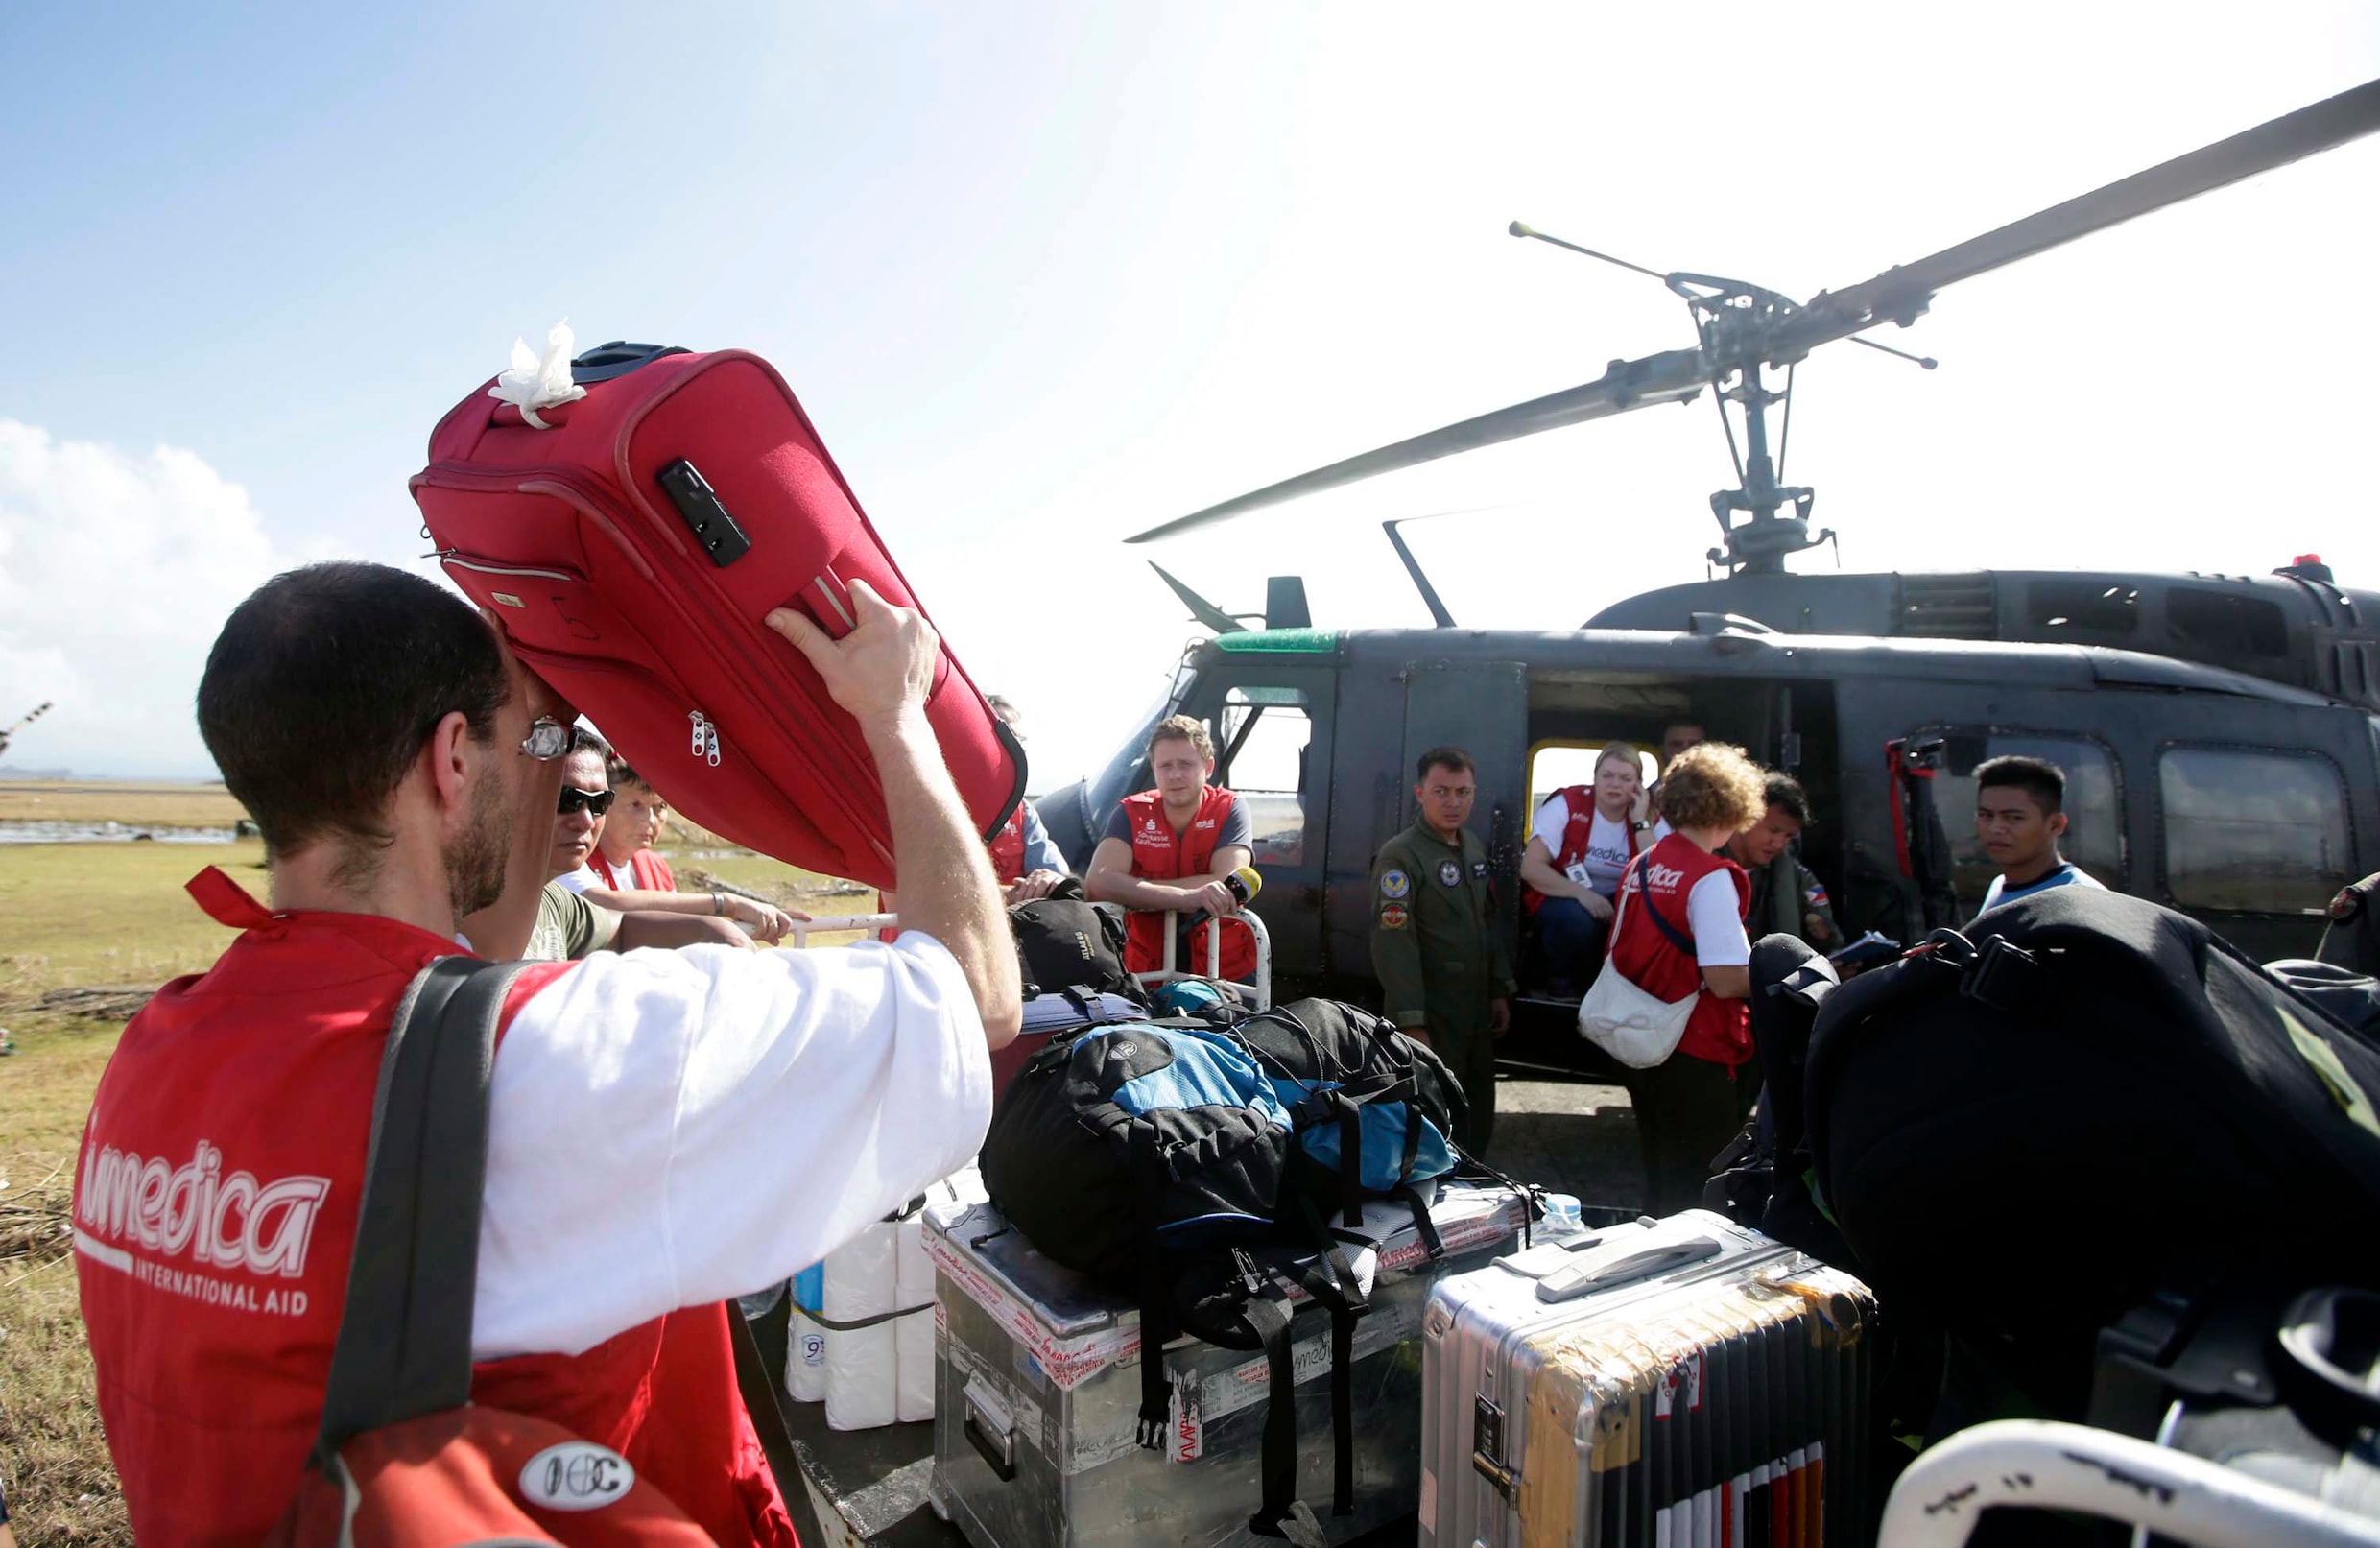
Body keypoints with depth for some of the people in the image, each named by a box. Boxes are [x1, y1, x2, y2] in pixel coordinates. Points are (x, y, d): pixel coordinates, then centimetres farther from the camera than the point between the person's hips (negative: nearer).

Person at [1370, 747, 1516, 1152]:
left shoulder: (1474, 847, 10)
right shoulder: (1400, 856, -16)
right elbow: (1393, 943, -21)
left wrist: (1500, 992, 15)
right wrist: (1410, 1023, -24)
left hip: (1477, 1013, 8)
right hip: (1431, 1017, -8)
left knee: (1479, 1124, 18)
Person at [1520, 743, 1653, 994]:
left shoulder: (1642, 818, -3)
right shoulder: (1567, 804, -14)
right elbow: (1530, 868, -20)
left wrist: (1639, 823, -19)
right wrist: (1582, 893, -32)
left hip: (1613, 905, 4)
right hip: (1559, 899, -3)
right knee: (1577, 919, -37)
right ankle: (1562, 981, -6)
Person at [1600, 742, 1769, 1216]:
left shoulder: (1640, 867, 7)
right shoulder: (1712, 878, -17)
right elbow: (1726, 981, -22)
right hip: (1695, 1058, -8)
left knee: (1659, 1187, 21)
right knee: (1696, 1203, 5)